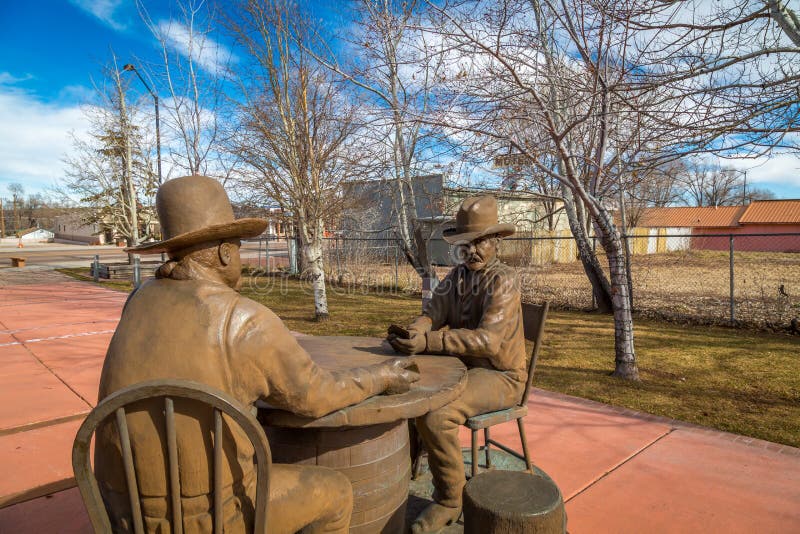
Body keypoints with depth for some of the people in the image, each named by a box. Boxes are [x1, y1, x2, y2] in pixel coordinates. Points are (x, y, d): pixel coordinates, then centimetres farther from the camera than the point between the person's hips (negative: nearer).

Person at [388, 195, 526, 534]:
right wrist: (412, 333, -27)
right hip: (462, 367, 7)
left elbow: (487, 340, -28)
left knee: (436, 414, -28)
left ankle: (449, 500, -5)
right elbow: (431, 315, -3)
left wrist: (427, 342, -37)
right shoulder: (456, 277, 6)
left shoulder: (503, 280, -16)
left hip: (500, 377, -7)